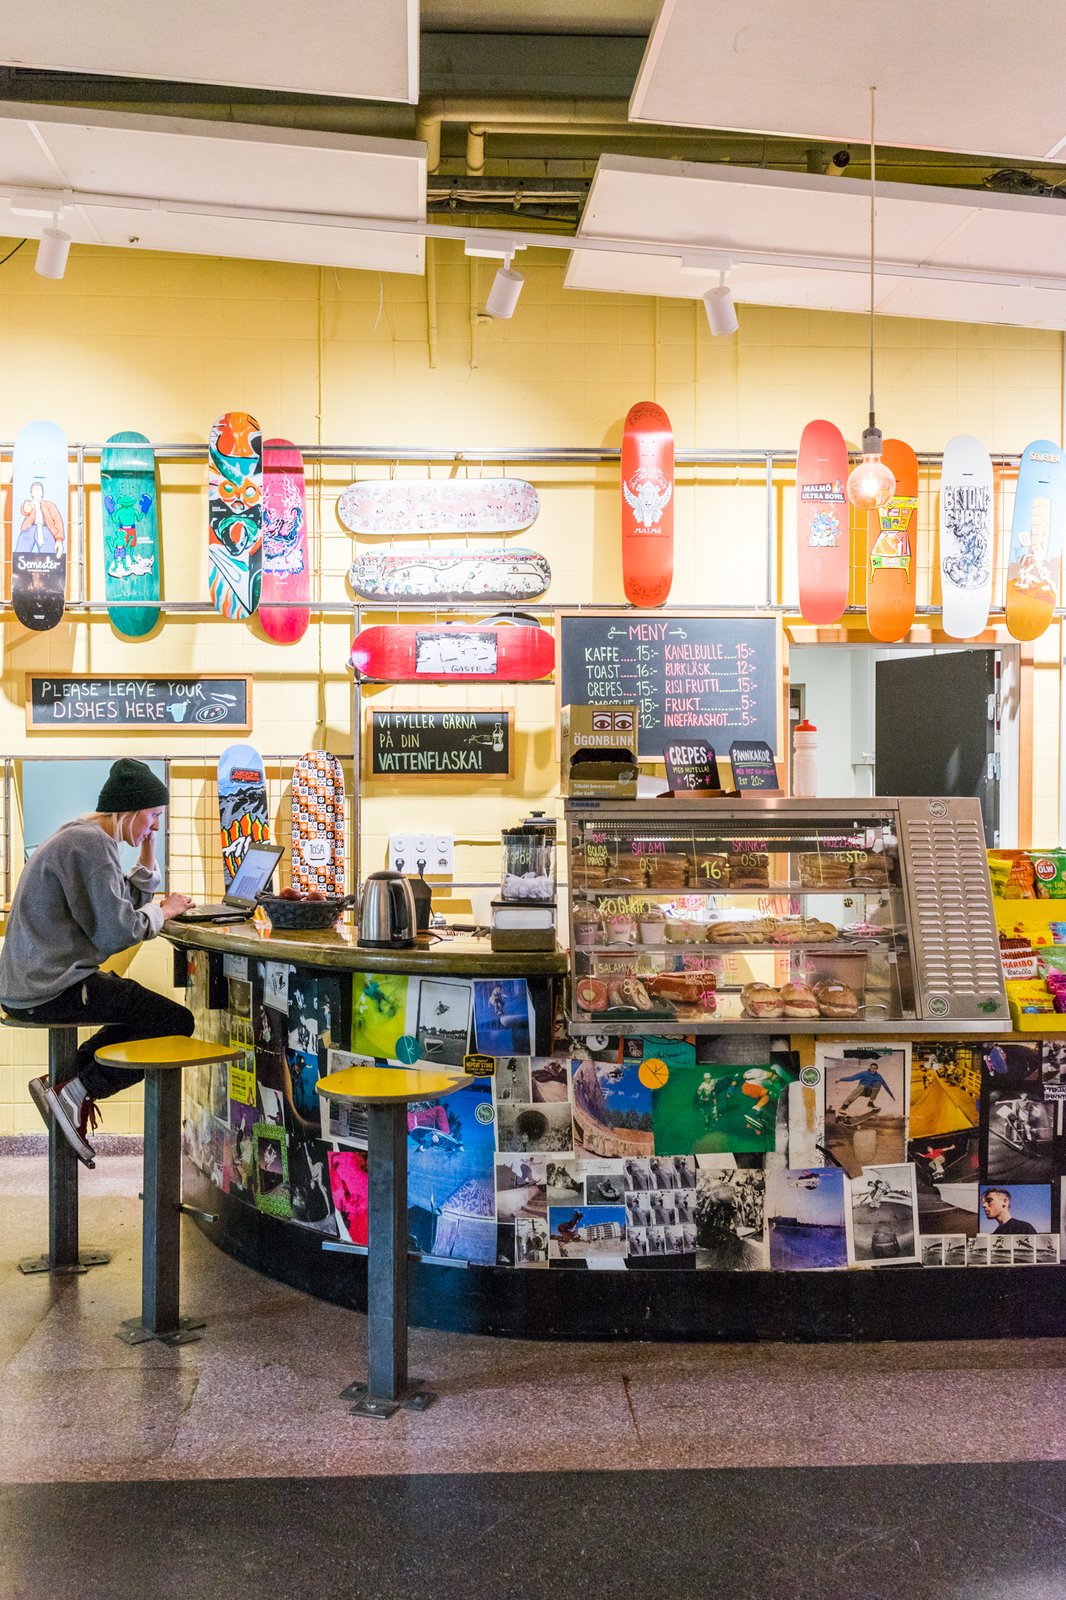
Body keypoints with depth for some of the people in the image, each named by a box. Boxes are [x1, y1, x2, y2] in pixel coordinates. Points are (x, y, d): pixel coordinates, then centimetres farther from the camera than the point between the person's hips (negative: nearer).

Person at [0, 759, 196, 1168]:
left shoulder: (84, 836, 16)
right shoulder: (90, 845, -16)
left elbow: (124, 905, 16)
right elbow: (117, 931, -21)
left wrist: (147, 850, 12)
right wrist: (163, 910, -4)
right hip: (52, 989, -11)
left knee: (143, 1005, 27)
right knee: (177, 1022, -12)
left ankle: (68, 1082, 15)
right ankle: (73, 1093, -6)